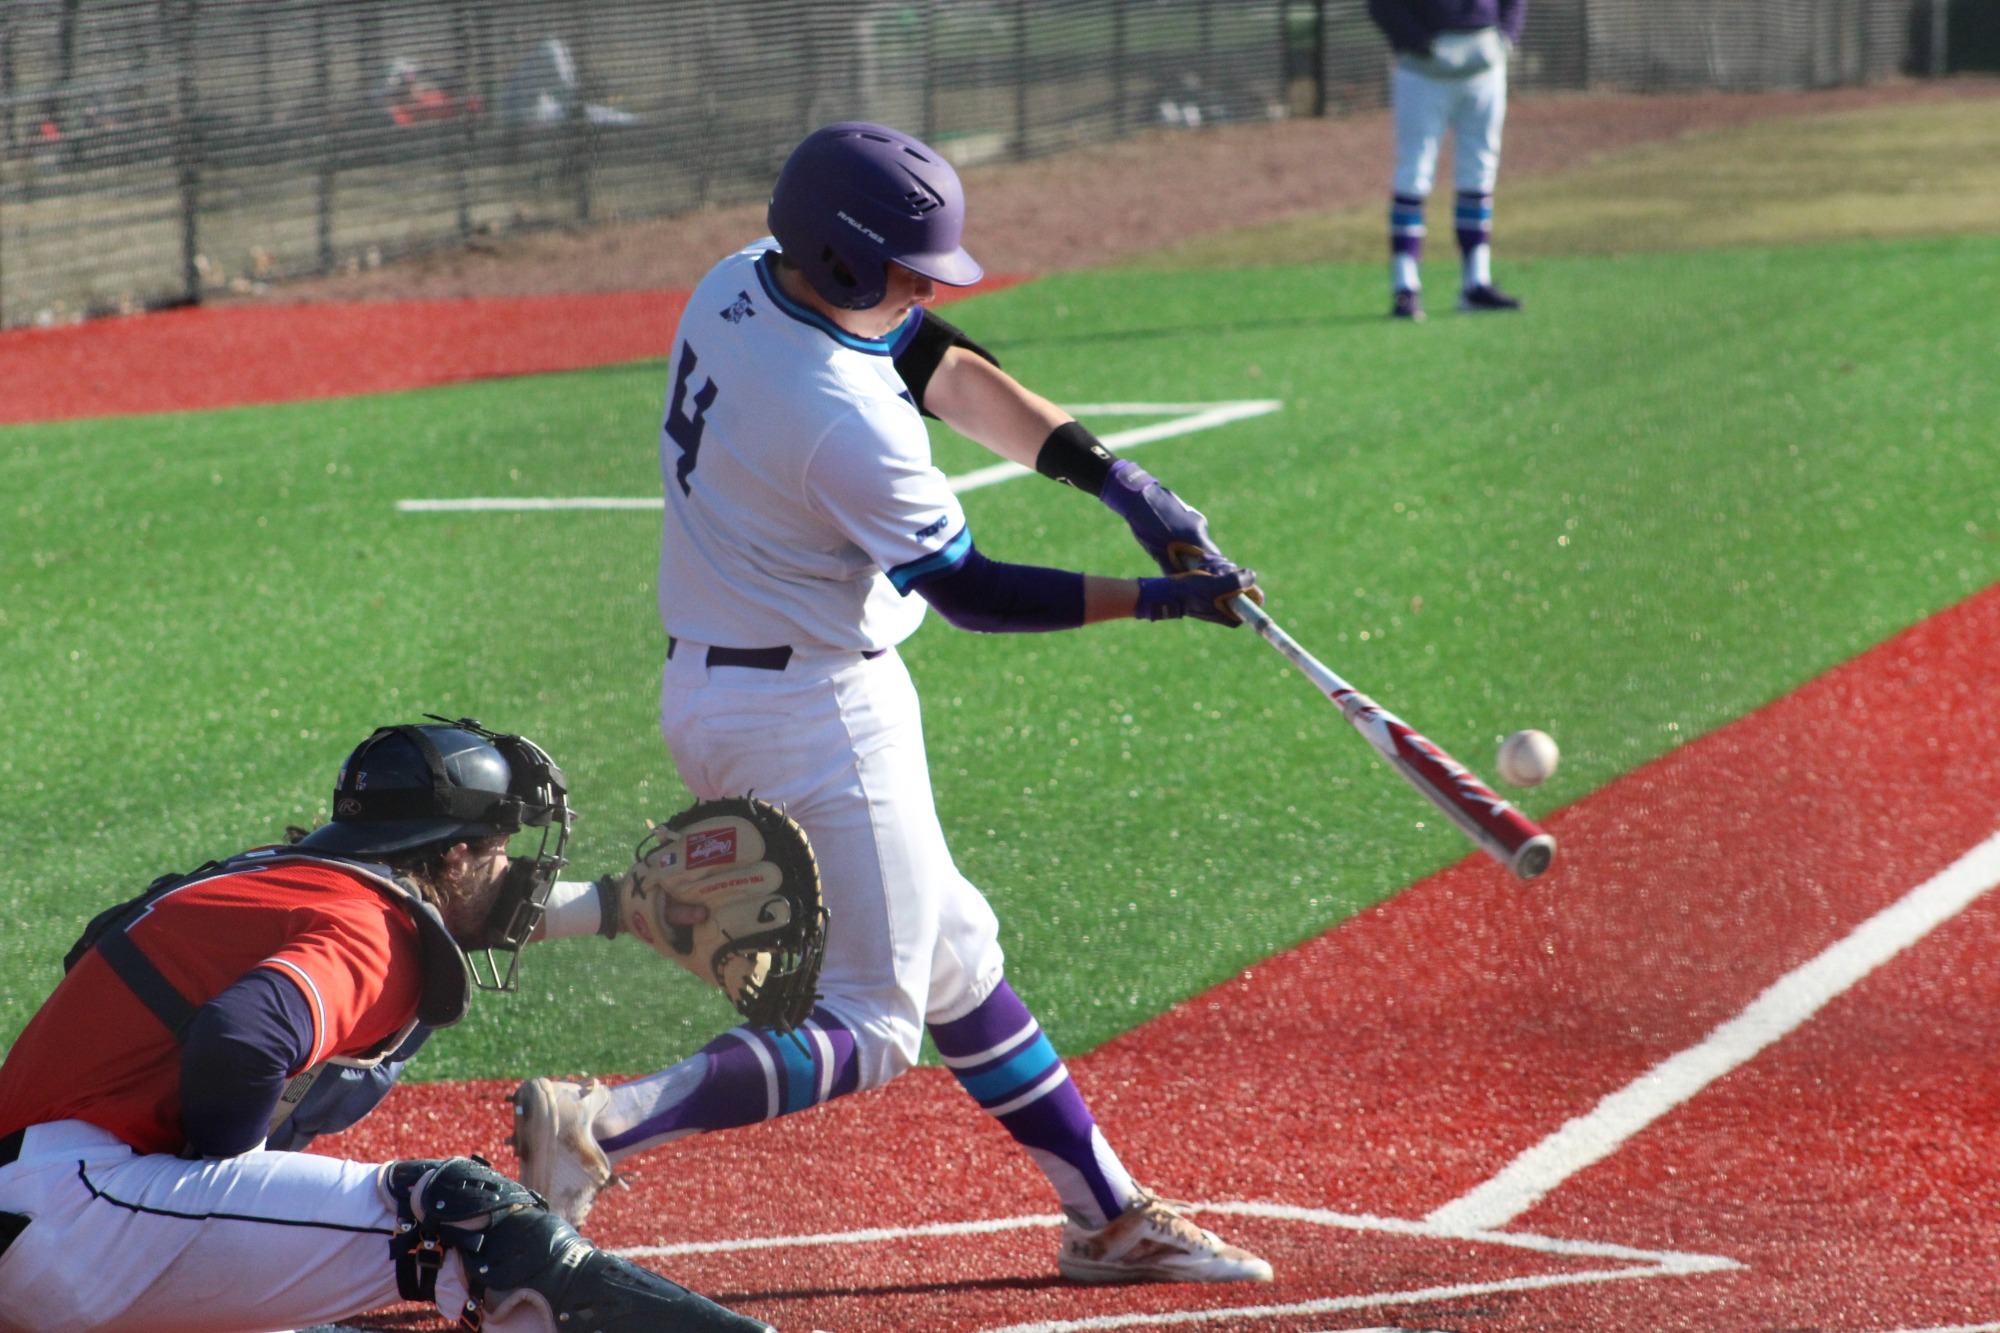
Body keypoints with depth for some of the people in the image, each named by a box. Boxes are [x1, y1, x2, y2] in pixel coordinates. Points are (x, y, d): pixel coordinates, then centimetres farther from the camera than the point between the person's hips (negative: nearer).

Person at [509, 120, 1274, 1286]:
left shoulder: (742, 283, -2)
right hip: (818, 714, -10)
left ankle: (1106, 1213, 26)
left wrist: (1109, 473, -1)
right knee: (870, 1028, -4)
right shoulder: (845, 424, -28)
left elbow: (946, 367, 6)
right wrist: (1158, 600, -13)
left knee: (952, 955, 18)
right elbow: (971, 594, -17)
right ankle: (603, 1125, -20)